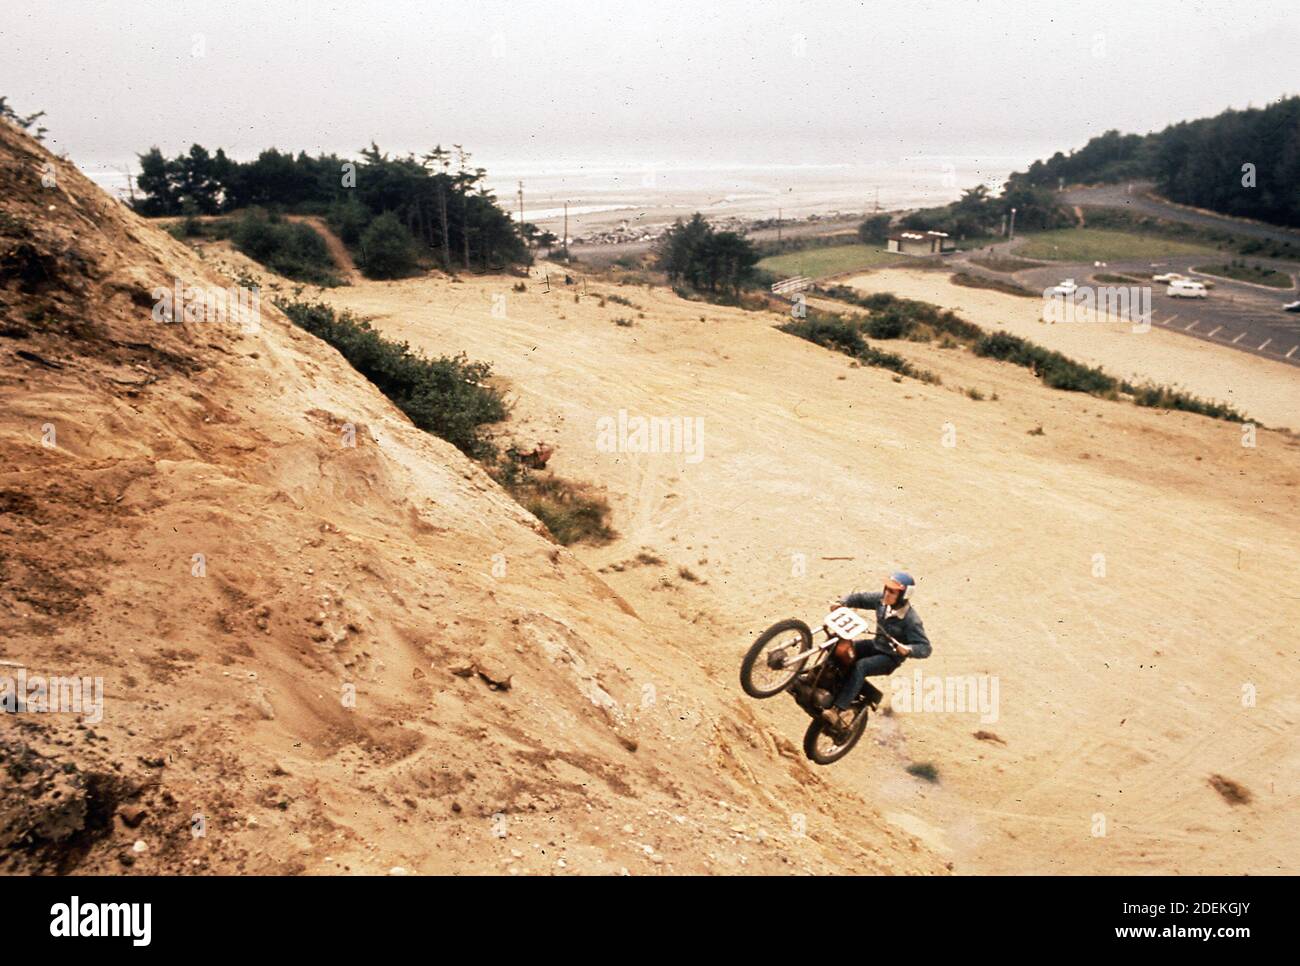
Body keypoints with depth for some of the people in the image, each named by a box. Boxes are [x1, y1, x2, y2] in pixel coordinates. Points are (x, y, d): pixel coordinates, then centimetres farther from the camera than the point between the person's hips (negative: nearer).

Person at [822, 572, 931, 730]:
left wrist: (908, 650, -45)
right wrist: (843, 603, -13)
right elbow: (860, 598, 5)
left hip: (890, 657, -8)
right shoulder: (882, 600, -7)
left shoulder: (911, 619, -25)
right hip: (875, 644, 8)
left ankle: (838, 710, -38)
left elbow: (925, 648, -26)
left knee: (860, 666, -32)